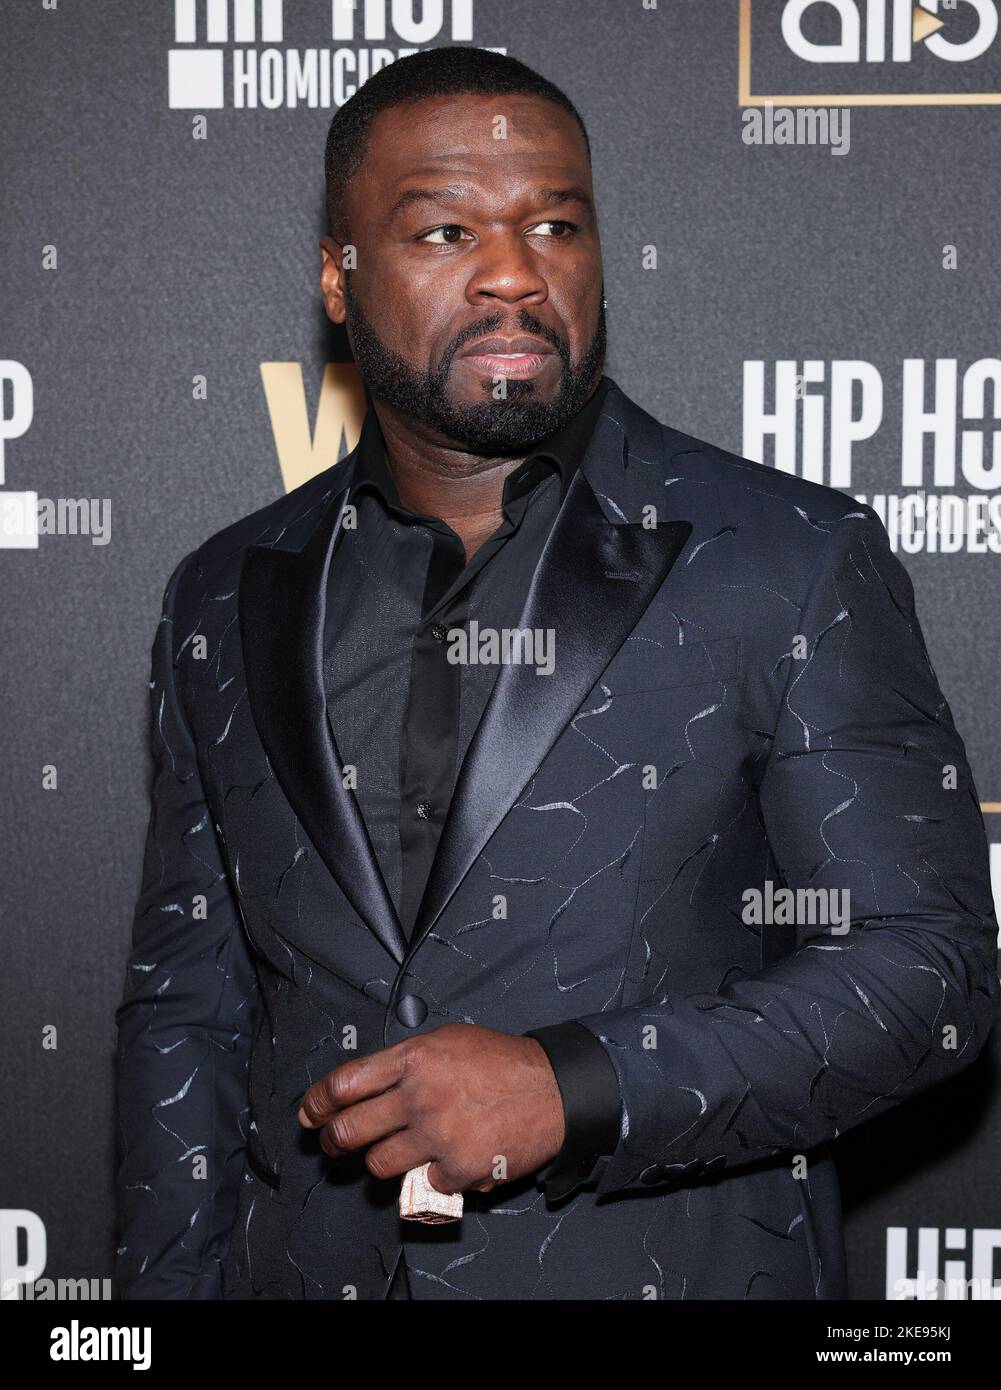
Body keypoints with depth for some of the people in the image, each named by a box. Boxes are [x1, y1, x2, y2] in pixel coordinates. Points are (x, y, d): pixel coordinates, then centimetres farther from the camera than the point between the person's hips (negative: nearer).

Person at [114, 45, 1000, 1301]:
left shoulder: (798, 565, -8)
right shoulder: (226, 600, 4)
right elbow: (186, 1005, 8)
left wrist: (570, 1089, -21)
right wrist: (171, 1281, -2)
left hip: (674, 1266, -3)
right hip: (306, 1267, 3)